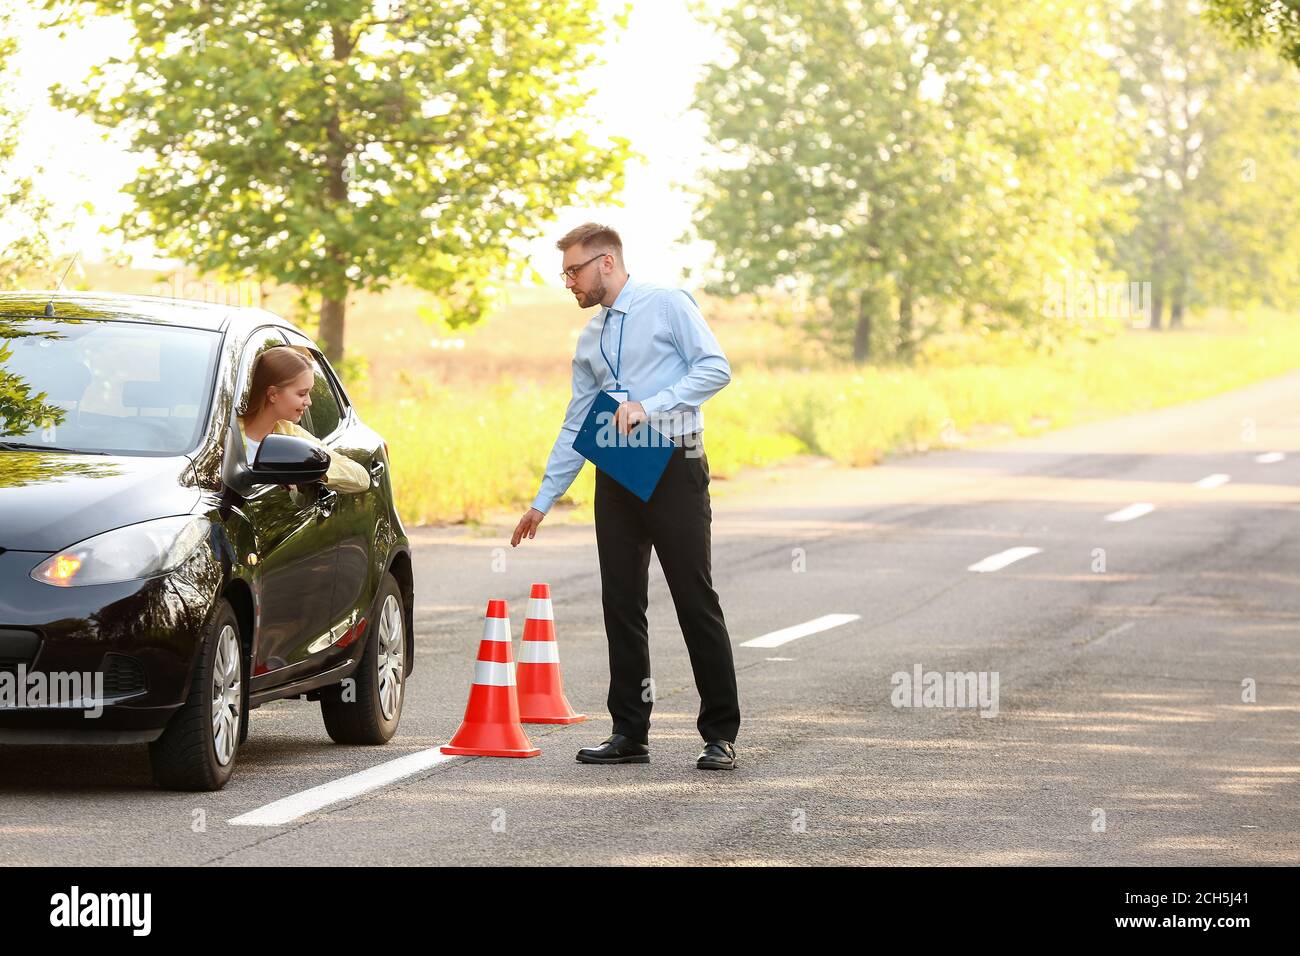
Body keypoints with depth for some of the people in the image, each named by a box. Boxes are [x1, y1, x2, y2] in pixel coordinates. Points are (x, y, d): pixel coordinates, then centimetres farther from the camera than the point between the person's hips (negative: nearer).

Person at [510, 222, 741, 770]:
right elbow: (576, 427, 20)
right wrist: (543, 501, 17)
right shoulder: (590, 340, 17)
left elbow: (715, 368, -13)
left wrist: (649, 405, -21)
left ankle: (720, 736, -2)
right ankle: (629, 735, 9)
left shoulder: (667, 306, -3)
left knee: (695, 601, -6)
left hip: (674, 470, -7)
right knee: (621, 606, 4)